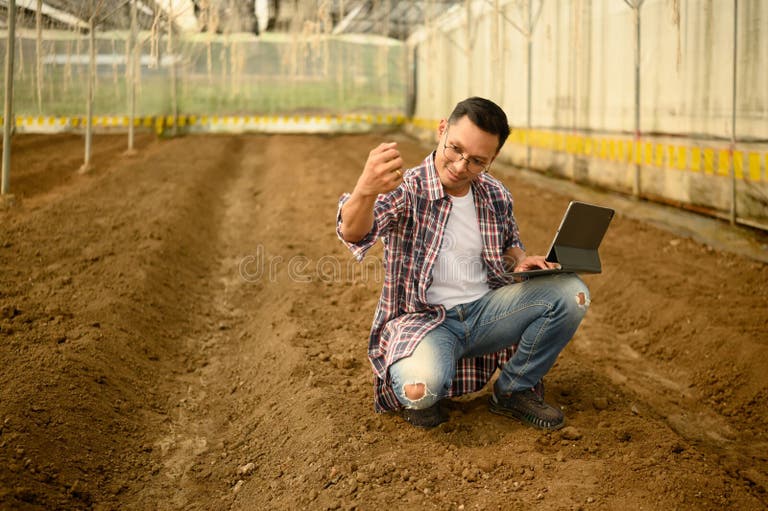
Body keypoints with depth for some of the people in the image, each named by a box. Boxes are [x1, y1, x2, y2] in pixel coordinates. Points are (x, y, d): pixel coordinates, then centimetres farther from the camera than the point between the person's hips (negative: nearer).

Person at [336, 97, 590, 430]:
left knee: (571, 293, -14)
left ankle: (513, 391, 4)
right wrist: (365, 190, -59)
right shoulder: (405, 190, -14)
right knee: (420, 386, -39)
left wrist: (521, 260, -3)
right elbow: (354, 233, -34)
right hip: (421, 318, -5)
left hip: (485, 310, 6)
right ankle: (421, 400, 3)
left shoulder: (495, 196, 4)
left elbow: (509, 244, 24)